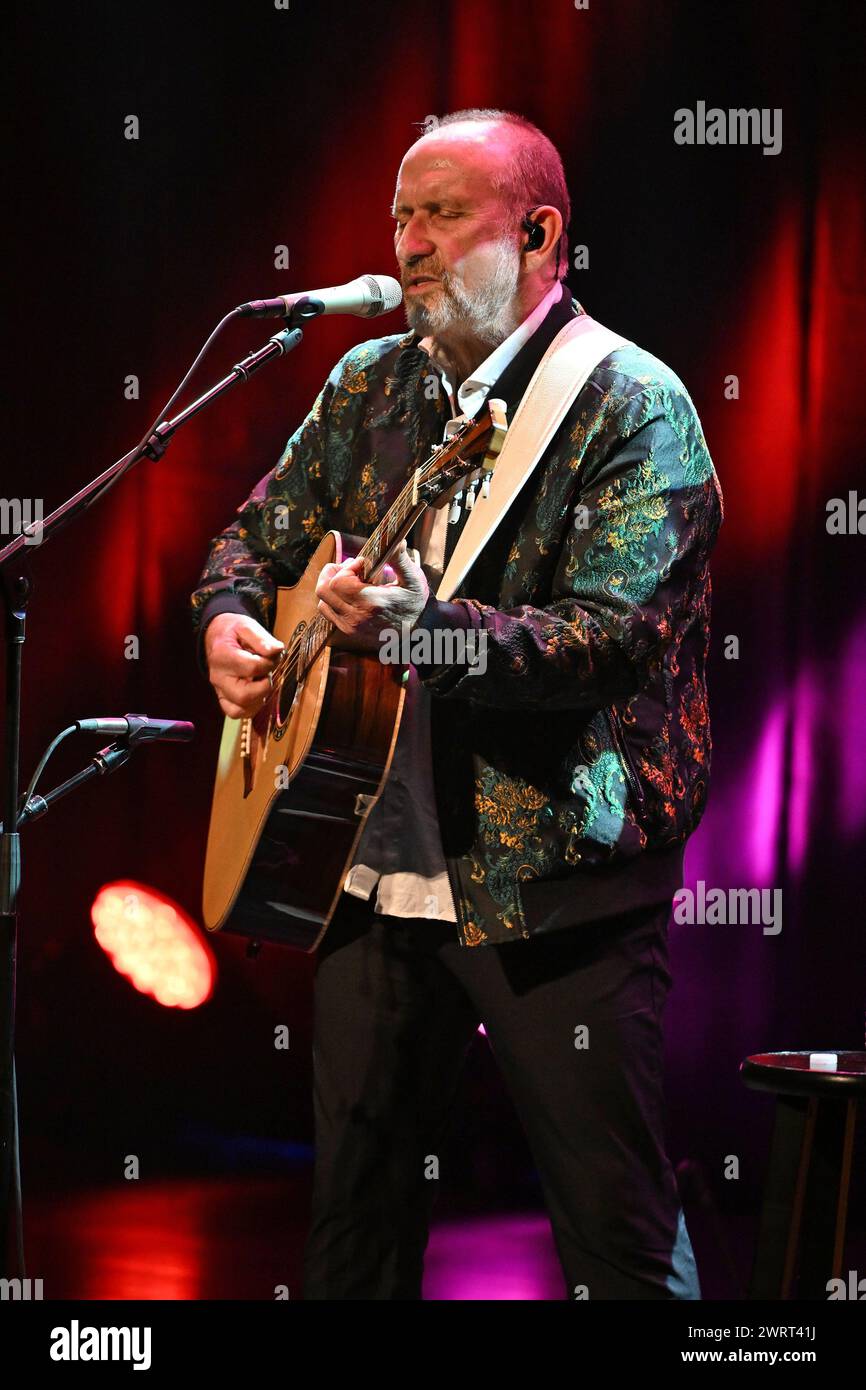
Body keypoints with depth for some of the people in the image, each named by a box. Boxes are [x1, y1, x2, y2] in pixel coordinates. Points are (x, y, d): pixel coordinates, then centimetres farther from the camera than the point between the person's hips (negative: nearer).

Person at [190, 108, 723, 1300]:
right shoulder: (371, 386, 11)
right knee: (356, 1210, 15)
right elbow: (260, 533, 22)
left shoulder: (631, 405, -10)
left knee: (618, 1236, -2)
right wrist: (229, 622, 0)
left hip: (552, 882, -6)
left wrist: (429, 632, -34)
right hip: (374, 872, 7)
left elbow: (616, 635, -22)